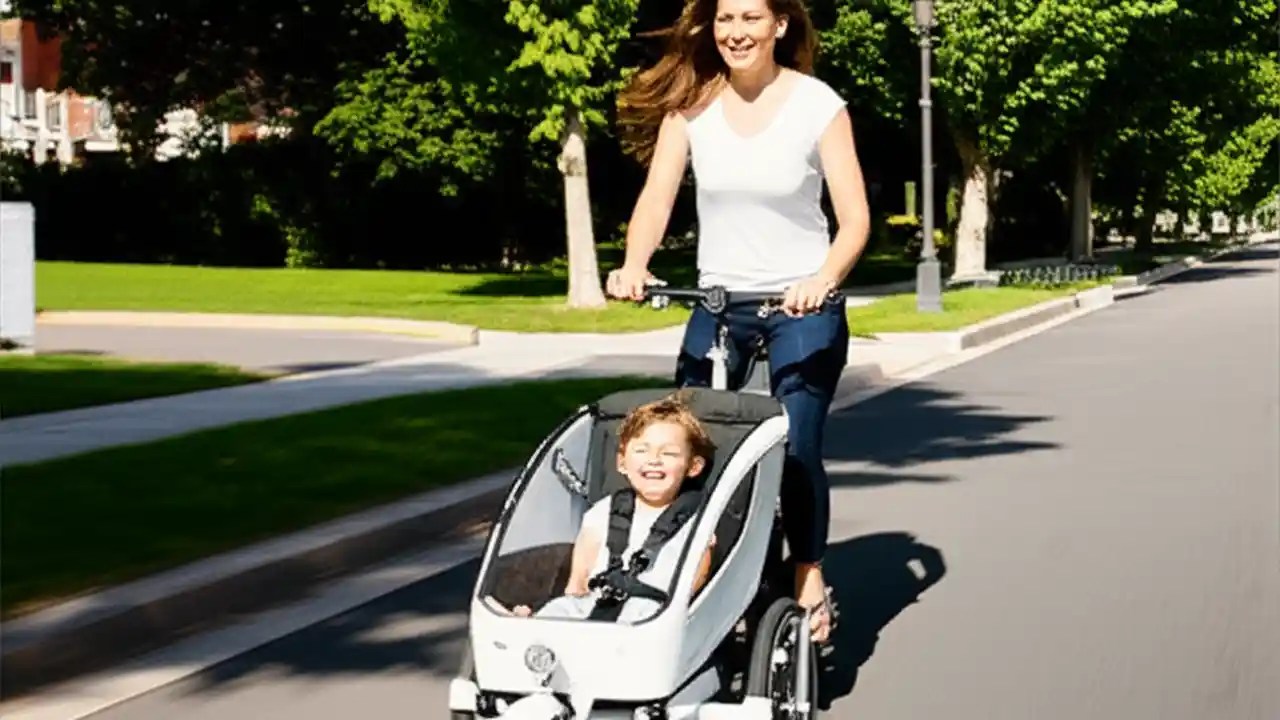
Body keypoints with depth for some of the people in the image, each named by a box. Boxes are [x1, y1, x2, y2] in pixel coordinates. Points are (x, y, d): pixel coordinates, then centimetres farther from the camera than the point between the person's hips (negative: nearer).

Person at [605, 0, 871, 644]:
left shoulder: (818, 104, -9)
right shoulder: (690, 101, -1)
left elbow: (855, 218, -11)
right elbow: (657, 197, -7)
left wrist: (821, 280, -29)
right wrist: (634, 265, -26)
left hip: (802, 306, -3)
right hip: (717, 303, 3)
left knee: (796, 450, -9)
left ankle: (810, 586, 10)